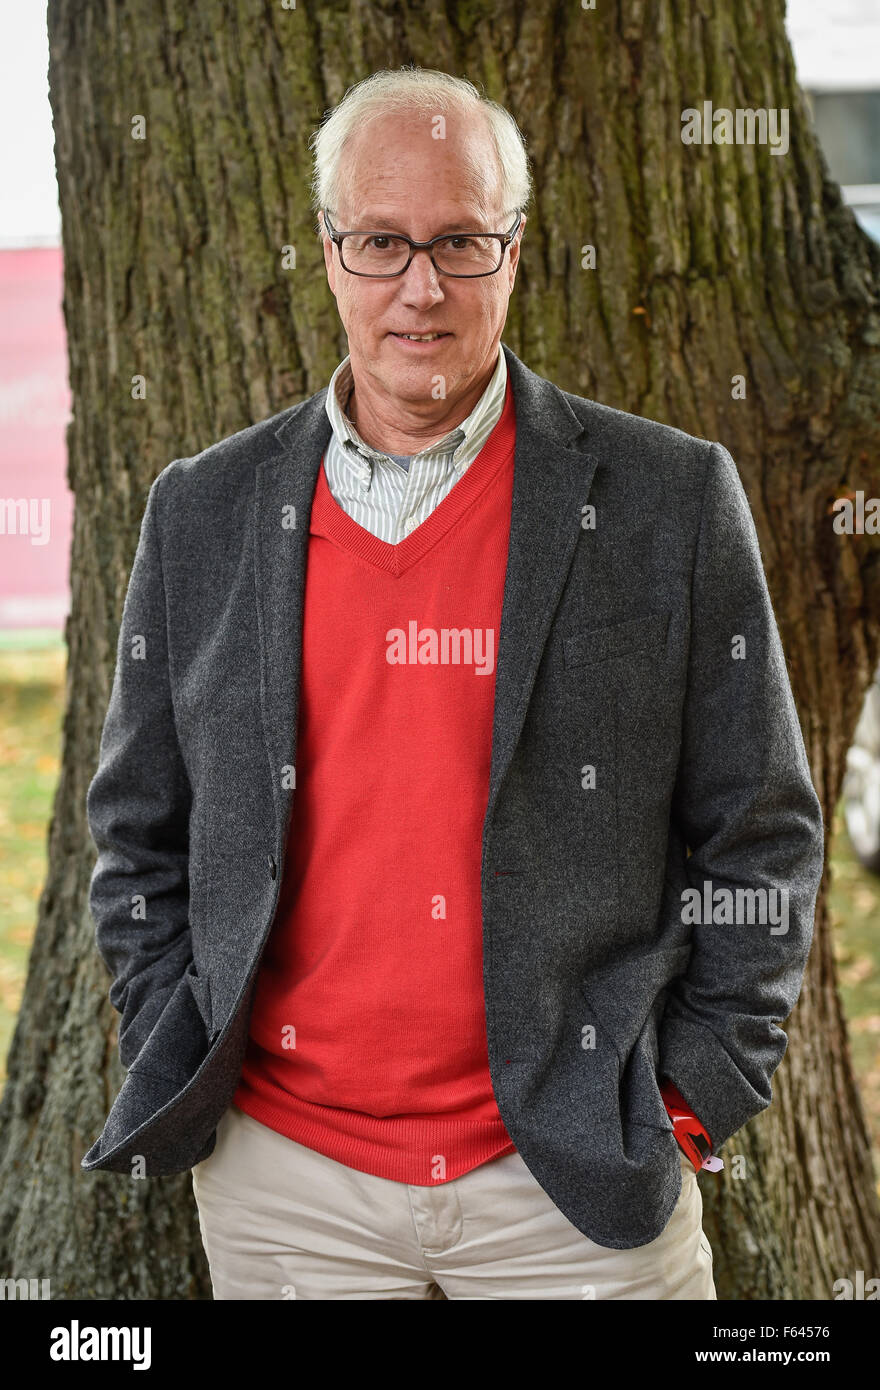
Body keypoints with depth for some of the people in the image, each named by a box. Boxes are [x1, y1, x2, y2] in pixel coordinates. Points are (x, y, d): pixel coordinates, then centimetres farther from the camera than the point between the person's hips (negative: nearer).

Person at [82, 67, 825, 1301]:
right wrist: (183, 1088, 4)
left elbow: (761, 835, 1)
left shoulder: (670, 498, -2)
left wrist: (689, 1103, -4)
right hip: (284, 1180, 2)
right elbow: (139, 835, 12)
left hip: (579, 1182, -2)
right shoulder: (205, 513, 5)